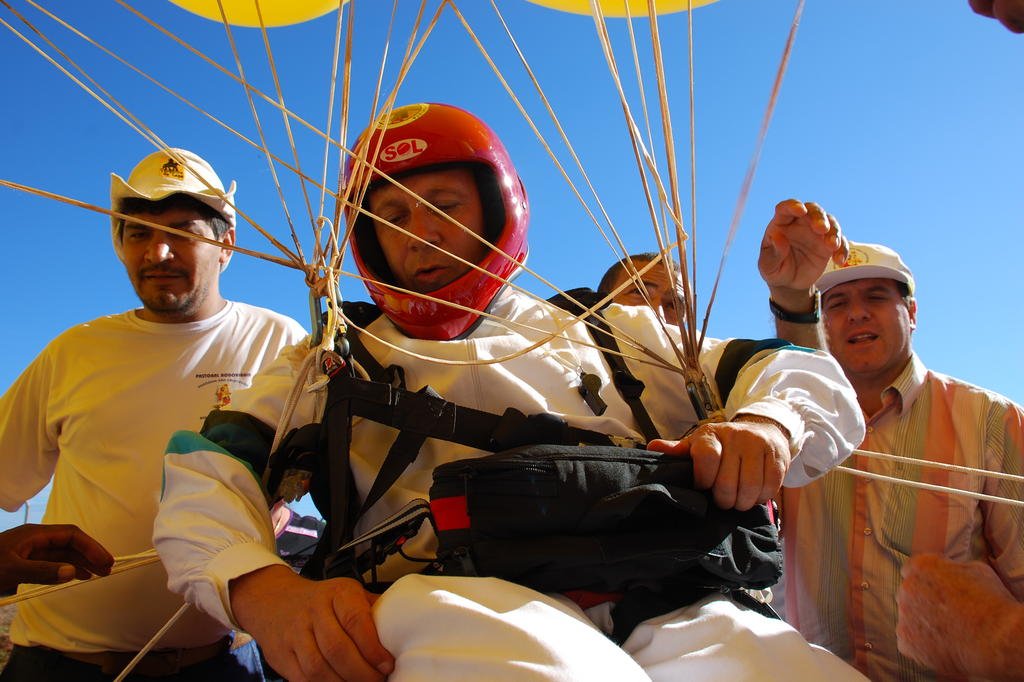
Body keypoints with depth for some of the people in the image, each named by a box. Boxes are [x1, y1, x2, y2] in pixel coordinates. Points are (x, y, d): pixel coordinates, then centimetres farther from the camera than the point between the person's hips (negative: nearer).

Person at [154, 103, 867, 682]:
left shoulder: (615, 331, 23)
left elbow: (817, 381, 21)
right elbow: (205, 470, 8)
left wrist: (767, 424, -5)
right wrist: (262, 585, -15)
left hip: (671, 619, 4)